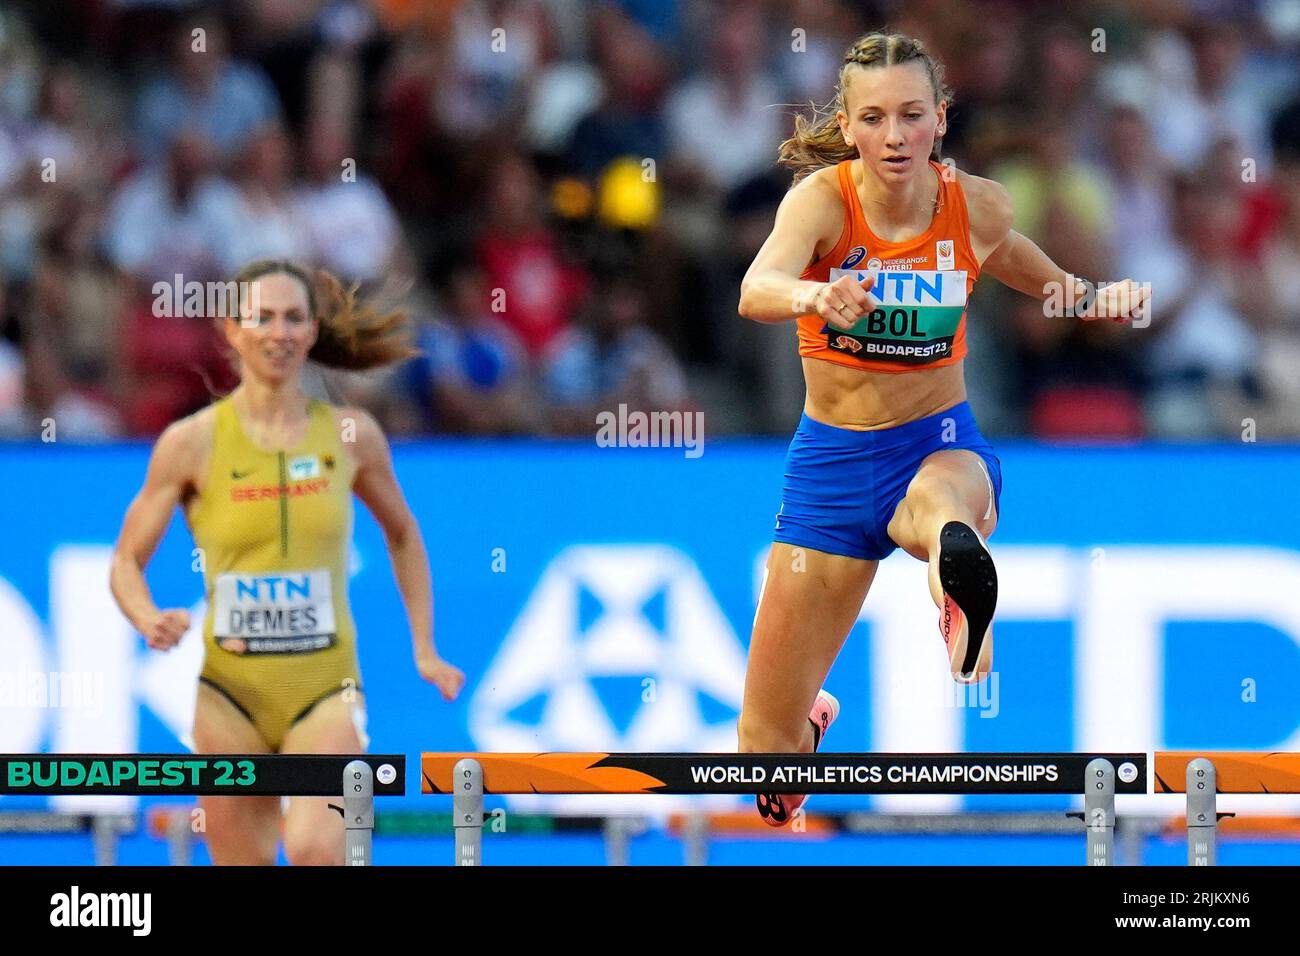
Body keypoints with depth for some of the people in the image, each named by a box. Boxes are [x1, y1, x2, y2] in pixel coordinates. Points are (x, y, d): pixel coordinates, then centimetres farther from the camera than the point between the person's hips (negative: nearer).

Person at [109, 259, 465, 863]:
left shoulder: (351, 436, 2)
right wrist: (150, 622, -18)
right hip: (228, 692, 1)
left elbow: (402, 535, 20)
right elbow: (126, 561, 3)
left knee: (315, 849, -24)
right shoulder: (190, 443, -2)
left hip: (326, 687, 0)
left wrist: (424, 650, 17)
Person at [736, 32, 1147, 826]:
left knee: (942, 501, -42)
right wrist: (817, 297, -61)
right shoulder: (823, 197, -17)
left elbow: (1061, 293, 11)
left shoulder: (978, 207, -9)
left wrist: (1110, 300, -12)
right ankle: (812, 716, 43)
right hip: (832, 461, 0)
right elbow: (756, 290, -38)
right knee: (767, 748, 9)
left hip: (940, 442, 0)